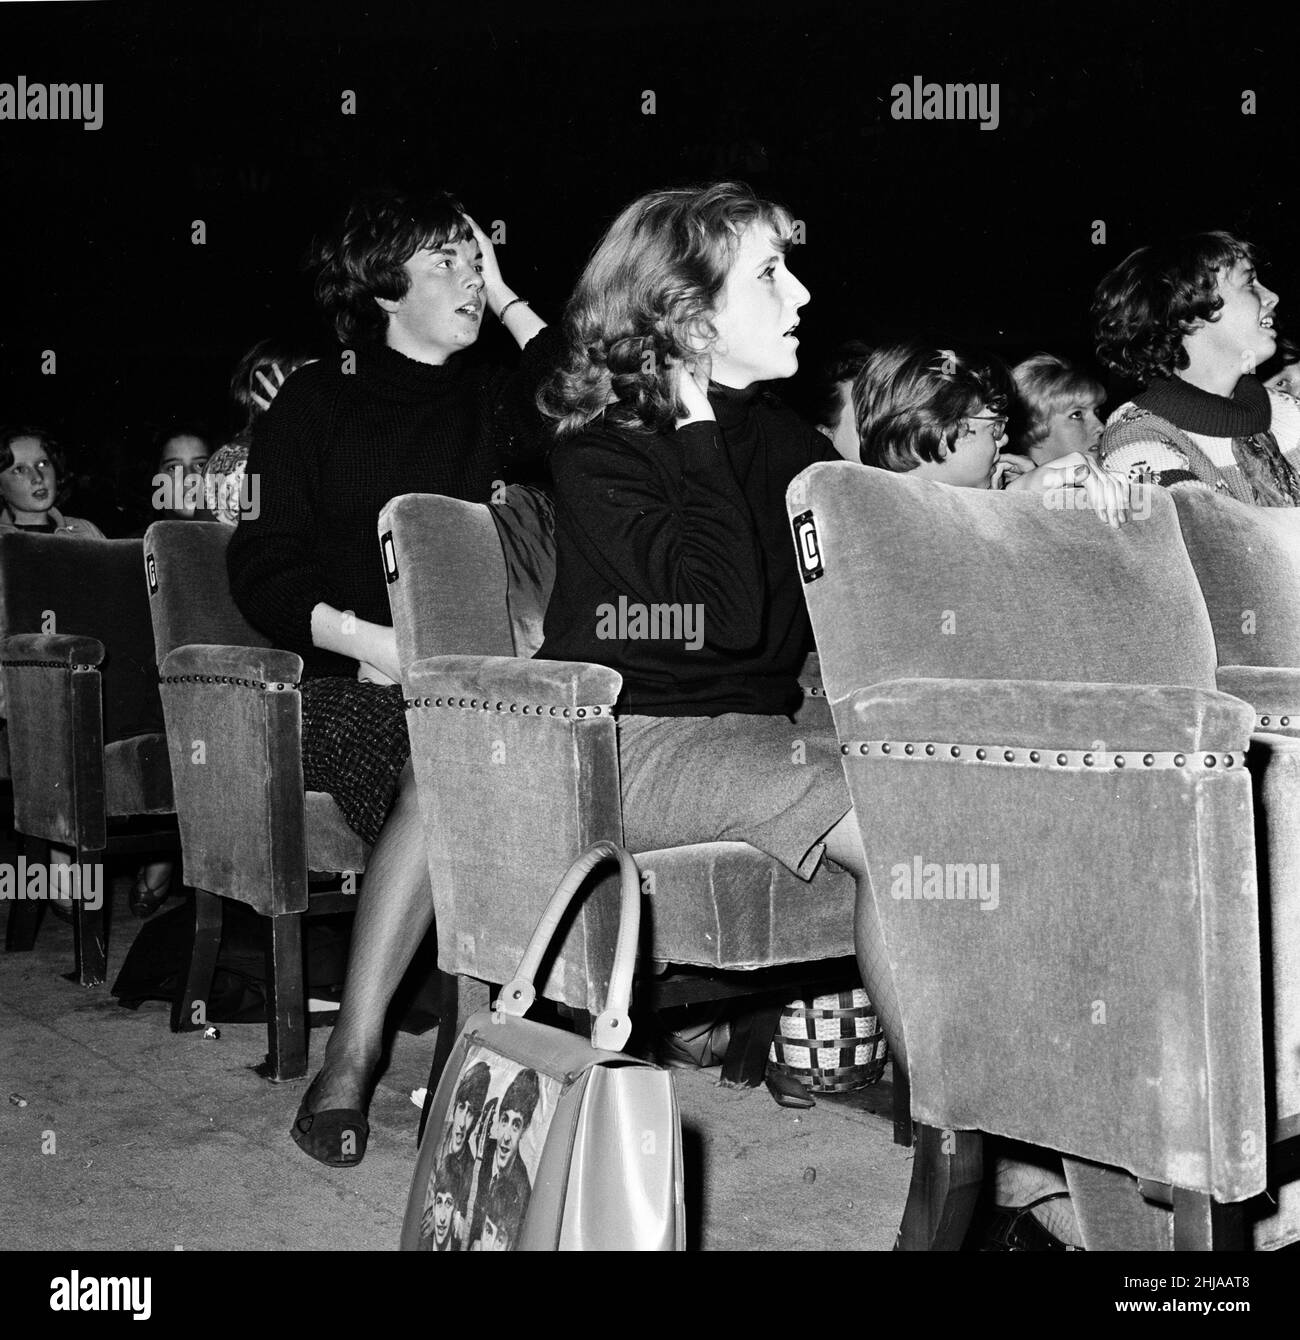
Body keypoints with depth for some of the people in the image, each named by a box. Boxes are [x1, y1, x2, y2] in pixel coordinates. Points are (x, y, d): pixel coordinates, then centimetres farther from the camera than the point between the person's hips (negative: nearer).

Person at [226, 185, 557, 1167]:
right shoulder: (314, 403, 10)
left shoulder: (490, 402, 19)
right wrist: (369, 638, -14)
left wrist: (510, 303, 6)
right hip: (351, 681, -2)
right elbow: (263, 570, 3)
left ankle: (351, 1058, -24)